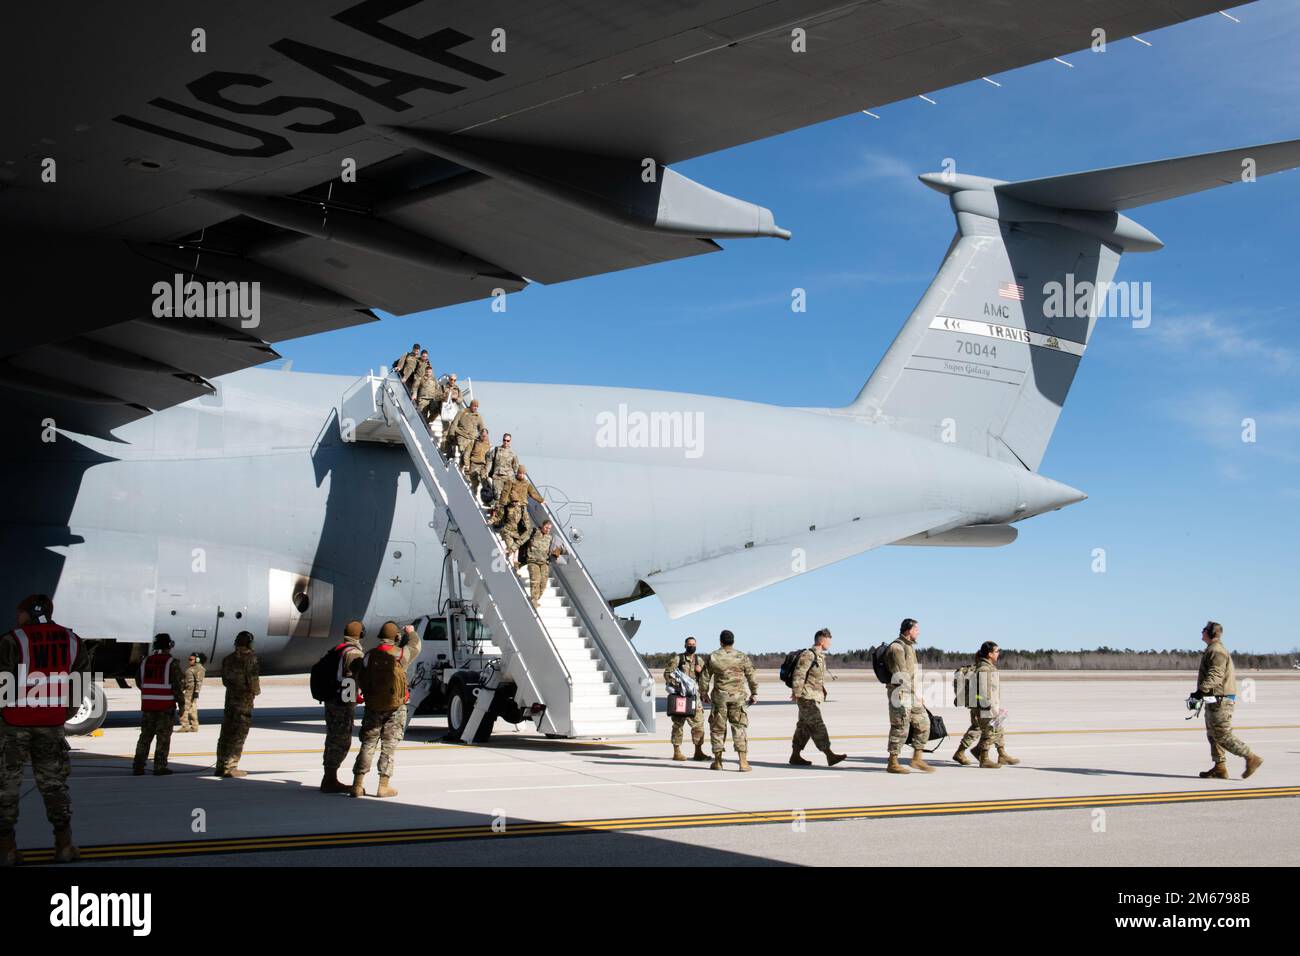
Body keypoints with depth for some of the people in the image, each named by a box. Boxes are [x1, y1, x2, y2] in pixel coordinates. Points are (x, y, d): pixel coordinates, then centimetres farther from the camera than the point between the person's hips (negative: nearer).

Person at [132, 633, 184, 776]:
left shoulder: (145, 661, 9)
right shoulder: (172, 663, -8)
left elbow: (139, 682, 16)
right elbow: (178, 684, -11)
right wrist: (181, 703, -5)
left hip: (147, 705, 5)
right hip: (166, 705, -5)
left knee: (145, 735, 12)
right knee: (163, 737, 0)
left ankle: (138, 766, 10)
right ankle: (159, 767, 0)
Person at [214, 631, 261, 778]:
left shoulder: (228, 658, 8)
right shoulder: (250, 658, -12)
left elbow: (224, 679, 12)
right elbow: (252, 679, -16)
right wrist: (256, 690, 3)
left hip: (230, 698, 6)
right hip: (244, 700, -6)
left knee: (226, 733, 12)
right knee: (239, 734, -1)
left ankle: (221, 766, 16)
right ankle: (230, 767, -3)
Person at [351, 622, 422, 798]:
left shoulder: (370, 655, 0)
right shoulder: (400, 654, -6)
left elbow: (360, 678, 3)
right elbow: (415, 646, 15)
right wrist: (411, 632, 35)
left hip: (373, 706, 2)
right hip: (396, 707, -2)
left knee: (367, 744, 8)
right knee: (389, 746, 2)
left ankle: (358, 784, 5)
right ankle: (384, 786, 1)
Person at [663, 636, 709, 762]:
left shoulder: (701, 660, 13)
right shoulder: (677, 659, 0)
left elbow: (704, 679, 18)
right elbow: (667, 673, -4)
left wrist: (704, 694, 9)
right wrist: (676, 684, -16)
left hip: (695, 696, 4)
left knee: (698, 723, 2)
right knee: (678, 724, 0)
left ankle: (698, 752, 8)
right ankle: (677, 752, 4)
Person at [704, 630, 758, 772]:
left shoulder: (713, 657, -1)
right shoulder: (742, 657, 0)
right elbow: (752, 677, 4)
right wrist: (754, 693, 15)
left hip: (719, 697, 0)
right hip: (738, 696, 0)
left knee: (717, 728, 11)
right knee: (739, 728, 3)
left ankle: (717, 762, 16)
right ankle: (743, 762, -5)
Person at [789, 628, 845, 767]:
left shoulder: (820, 656, 18)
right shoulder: (808, 655, -14)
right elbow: (798, 675, -19)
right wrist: (796, 693, -20)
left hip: (815, 698, 10)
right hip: (807, 697, -10)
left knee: (804, 727, 11)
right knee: (817, 726, -12)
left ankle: (795, 755, 16)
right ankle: (829, 755, -17)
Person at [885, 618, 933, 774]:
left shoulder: (910, 647, 18)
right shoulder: (897, 647, -13)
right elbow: (900, 676, -19)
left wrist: (917, 698, 23)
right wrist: (902, 701, -23)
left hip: (912, 695, 9)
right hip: (900, 694, -9)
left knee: (923, 724, 7)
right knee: (900, 729, -6)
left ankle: (917, 759, 12)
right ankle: (893, 764, 1)